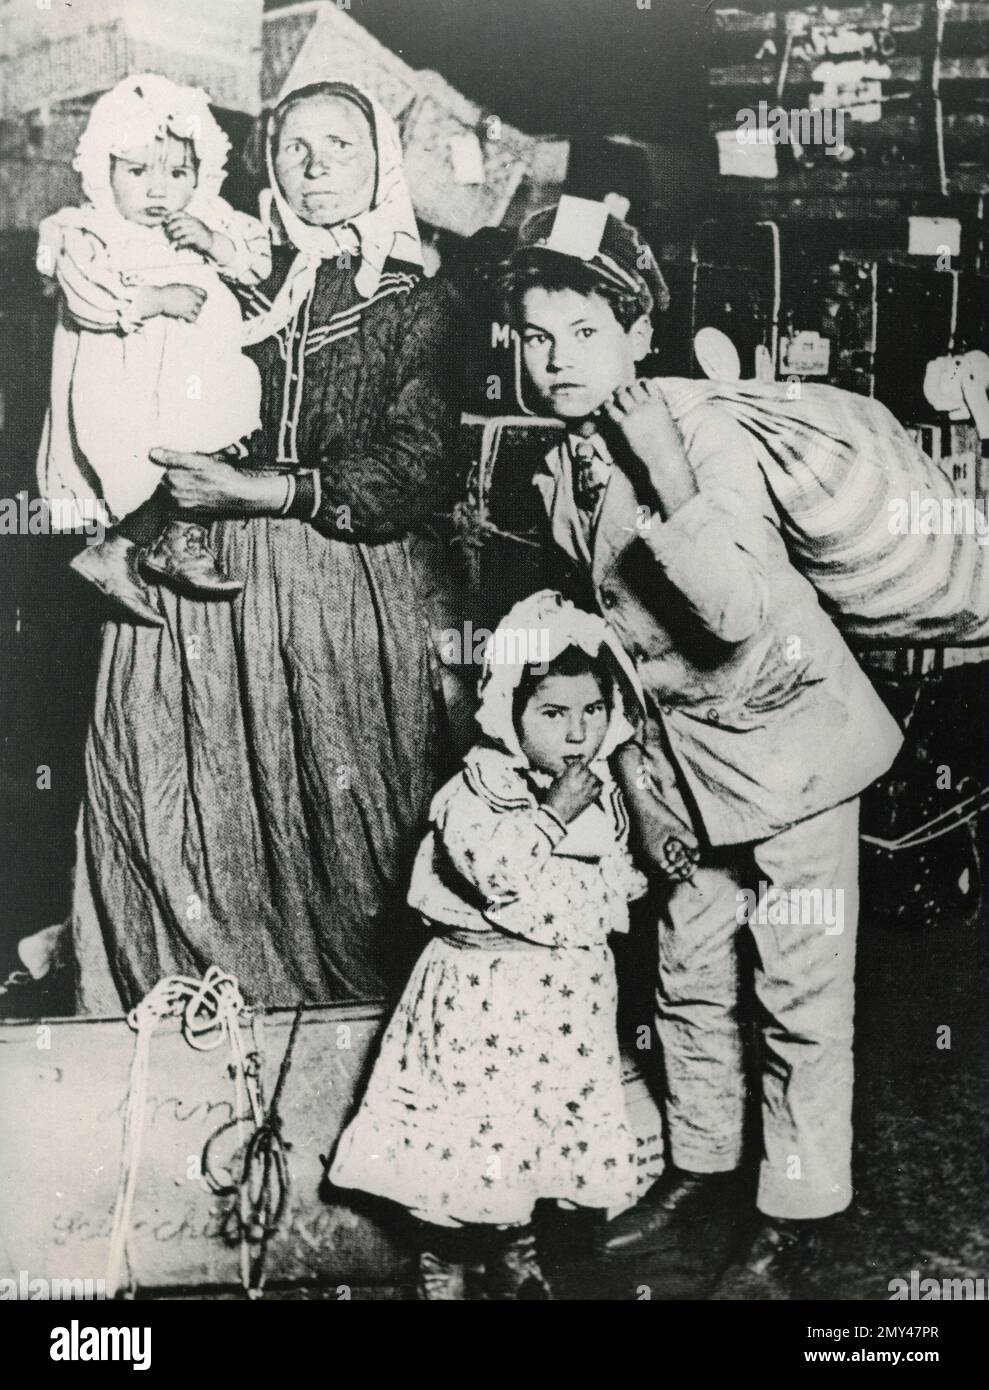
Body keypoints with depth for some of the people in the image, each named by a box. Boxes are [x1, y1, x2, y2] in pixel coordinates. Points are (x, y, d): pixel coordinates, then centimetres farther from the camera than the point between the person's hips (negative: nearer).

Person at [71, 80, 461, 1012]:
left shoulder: (413, 305, 7)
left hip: (355, 595, -2)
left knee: (346, 823, -2)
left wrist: (267, 491, -15)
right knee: (193, 818, -3)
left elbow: (422, 472, -6)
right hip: (208, 586, 2)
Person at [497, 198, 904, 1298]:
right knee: (688, 974, 15)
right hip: (680, 745, 7)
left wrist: (672, 492, -40)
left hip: (786, 731, -6)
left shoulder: (702, 437, -20)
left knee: (799, 993, 1)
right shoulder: (562, 474, 1)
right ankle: (701, 1170, 34)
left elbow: (741, 615, -32)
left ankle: (792, 1219, 17)